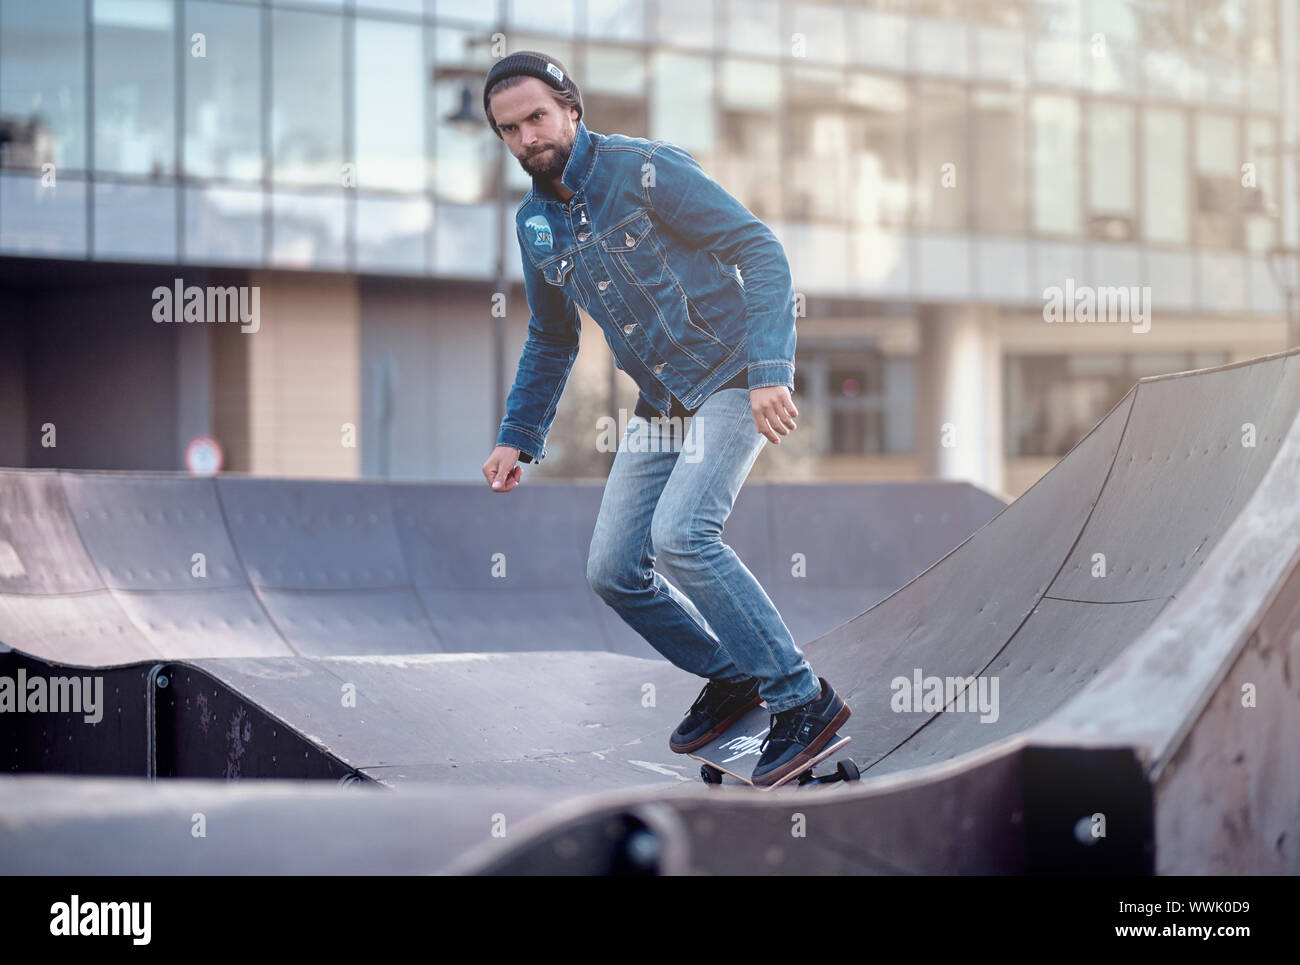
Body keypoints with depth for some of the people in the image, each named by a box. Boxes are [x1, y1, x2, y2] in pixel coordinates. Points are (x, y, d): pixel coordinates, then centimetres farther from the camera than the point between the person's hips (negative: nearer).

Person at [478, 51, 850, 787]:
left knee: (680, 534, -26)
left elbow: (761, 249, -18)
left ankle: (805, 701, -16)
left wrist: (769, 367, -28)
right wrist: (517, 439, 15)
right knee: (613, 570, 1)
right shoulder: (536, 223, 9)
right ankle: (731, 677, 22)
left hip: (733, 379, -8)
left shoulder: (646, 171, -14)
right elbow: (552, 340, 23)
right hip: (662, 404, 8)